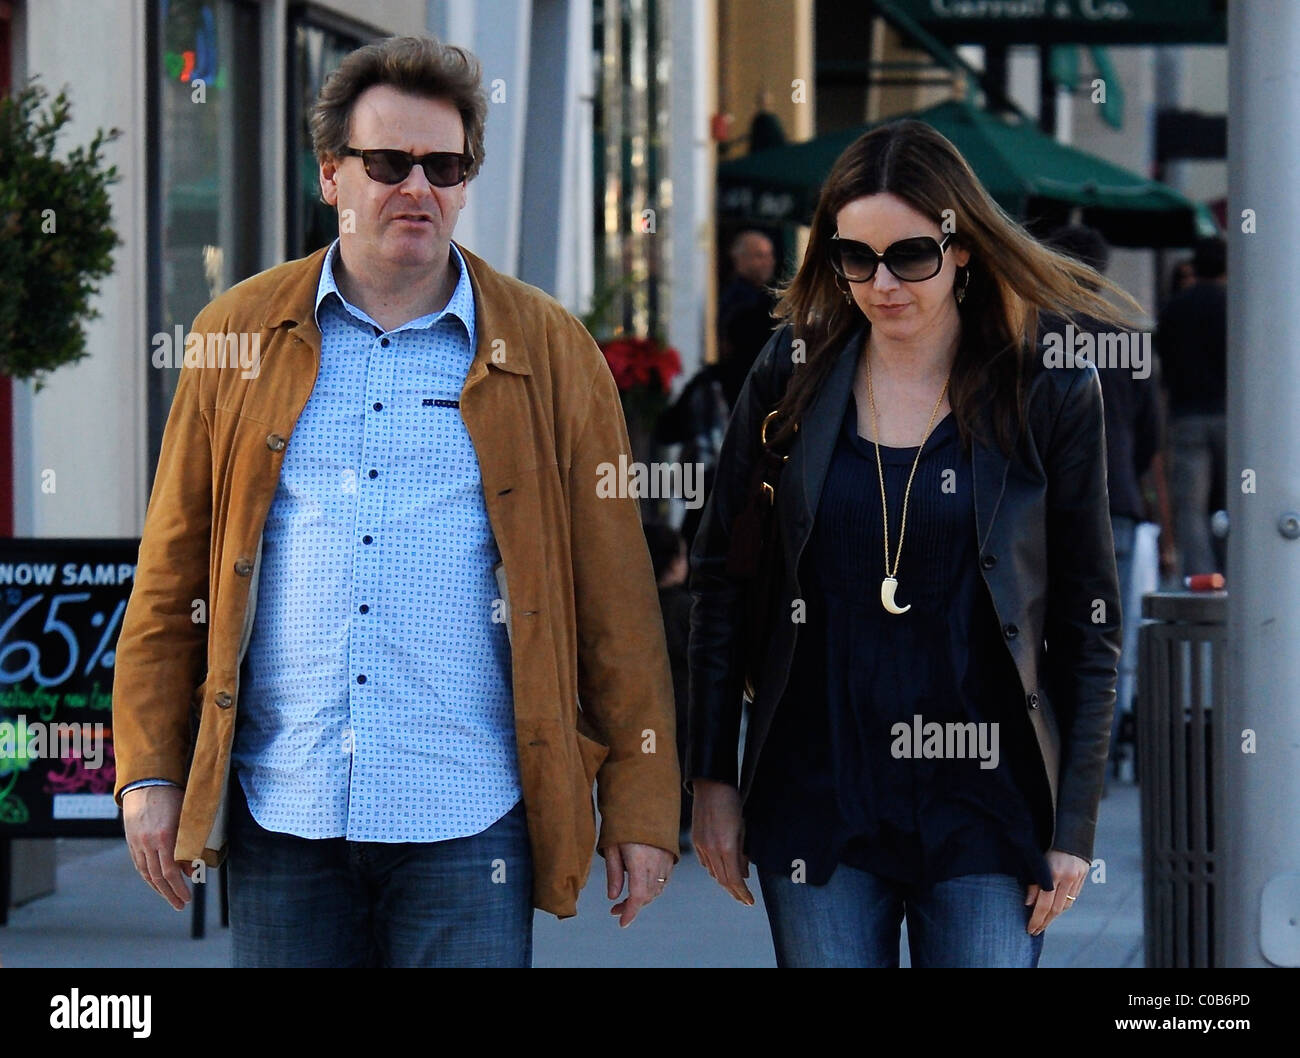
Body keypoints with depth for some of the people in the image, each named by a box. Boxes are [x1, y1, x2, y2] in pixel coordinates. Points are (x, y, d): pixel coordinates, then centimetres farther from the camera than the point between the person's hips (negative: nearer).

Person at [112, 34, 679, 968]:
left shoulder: (546, 350, 6)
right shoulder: (241, 334, 9)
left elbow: (616, 595, 4)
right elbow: (171, 573, 11)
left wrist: (641, 807, 0)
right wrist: (150, 771, 4)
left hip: (467, 824, -1)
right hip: (282, 816, 2)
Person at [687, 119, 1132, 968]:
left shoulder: (1051, 396, -1)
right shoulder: (793, 378, 4)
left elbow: (1089, 626, 2)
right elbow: (721, 580, 9)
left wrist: (1074, 826, -2)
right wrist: (712, 776, 4)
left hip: (985, 810, -2)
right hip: (817, 805, 2)